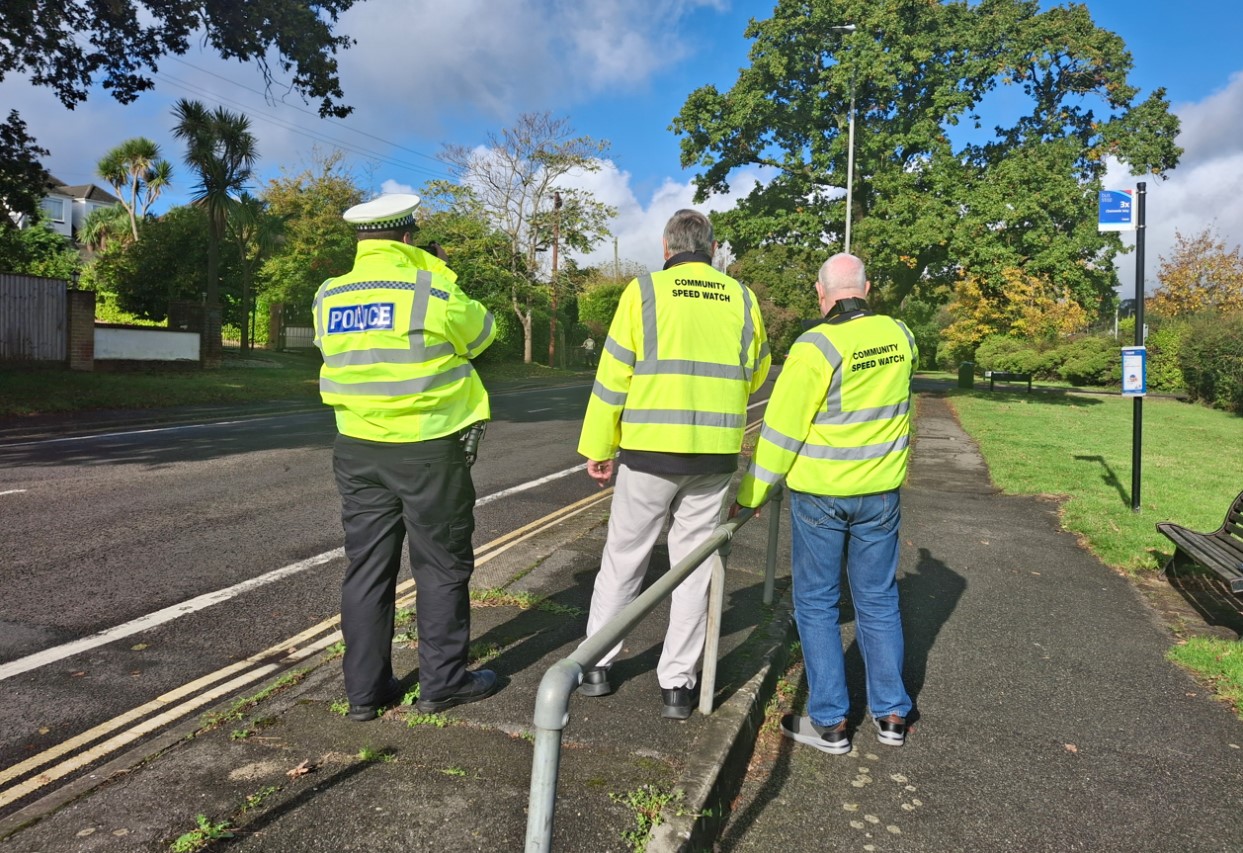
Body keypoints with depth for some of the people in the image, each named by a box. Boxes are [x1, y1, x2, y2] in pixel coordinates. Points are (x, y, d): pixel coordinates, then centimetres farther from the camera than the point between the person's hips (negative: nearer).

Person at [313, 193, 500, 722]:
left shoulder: (328, 298, 2)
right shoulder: (433, 291, -12)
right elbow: (481, 333, 3)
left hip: (358, 450, 5)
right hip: (427, 449, -4)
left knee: (367, 567, 11)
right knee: (442, 567, 8)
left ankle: (365, 690, 18)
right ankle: (442, 682, 17)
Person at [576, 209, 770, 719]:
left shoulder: (644, 291, -3)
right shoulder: (741, 299, 5)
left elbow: (613, 376, -5)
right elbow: (756, 374, 16)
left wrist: (597, 447, 2)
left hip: (649, 451, -2)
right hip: (715, 455, 2)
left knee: (623, 558, 13)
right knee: (694, 565, 11)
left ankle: (597, 665, 24)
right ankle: (677, 685, 16)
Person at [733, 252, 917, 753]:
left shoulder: (816, 347, -17)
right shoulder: (899, 336, 1)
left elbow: (782, 430, -14)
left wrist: (750, 494, -5)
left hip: (819, 494, -5)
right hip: (881, 491, 5)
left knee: (816, 604, 8)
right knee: (879, 600, 15)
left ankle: (829, 723, 14)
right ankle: (891, 715, 24)